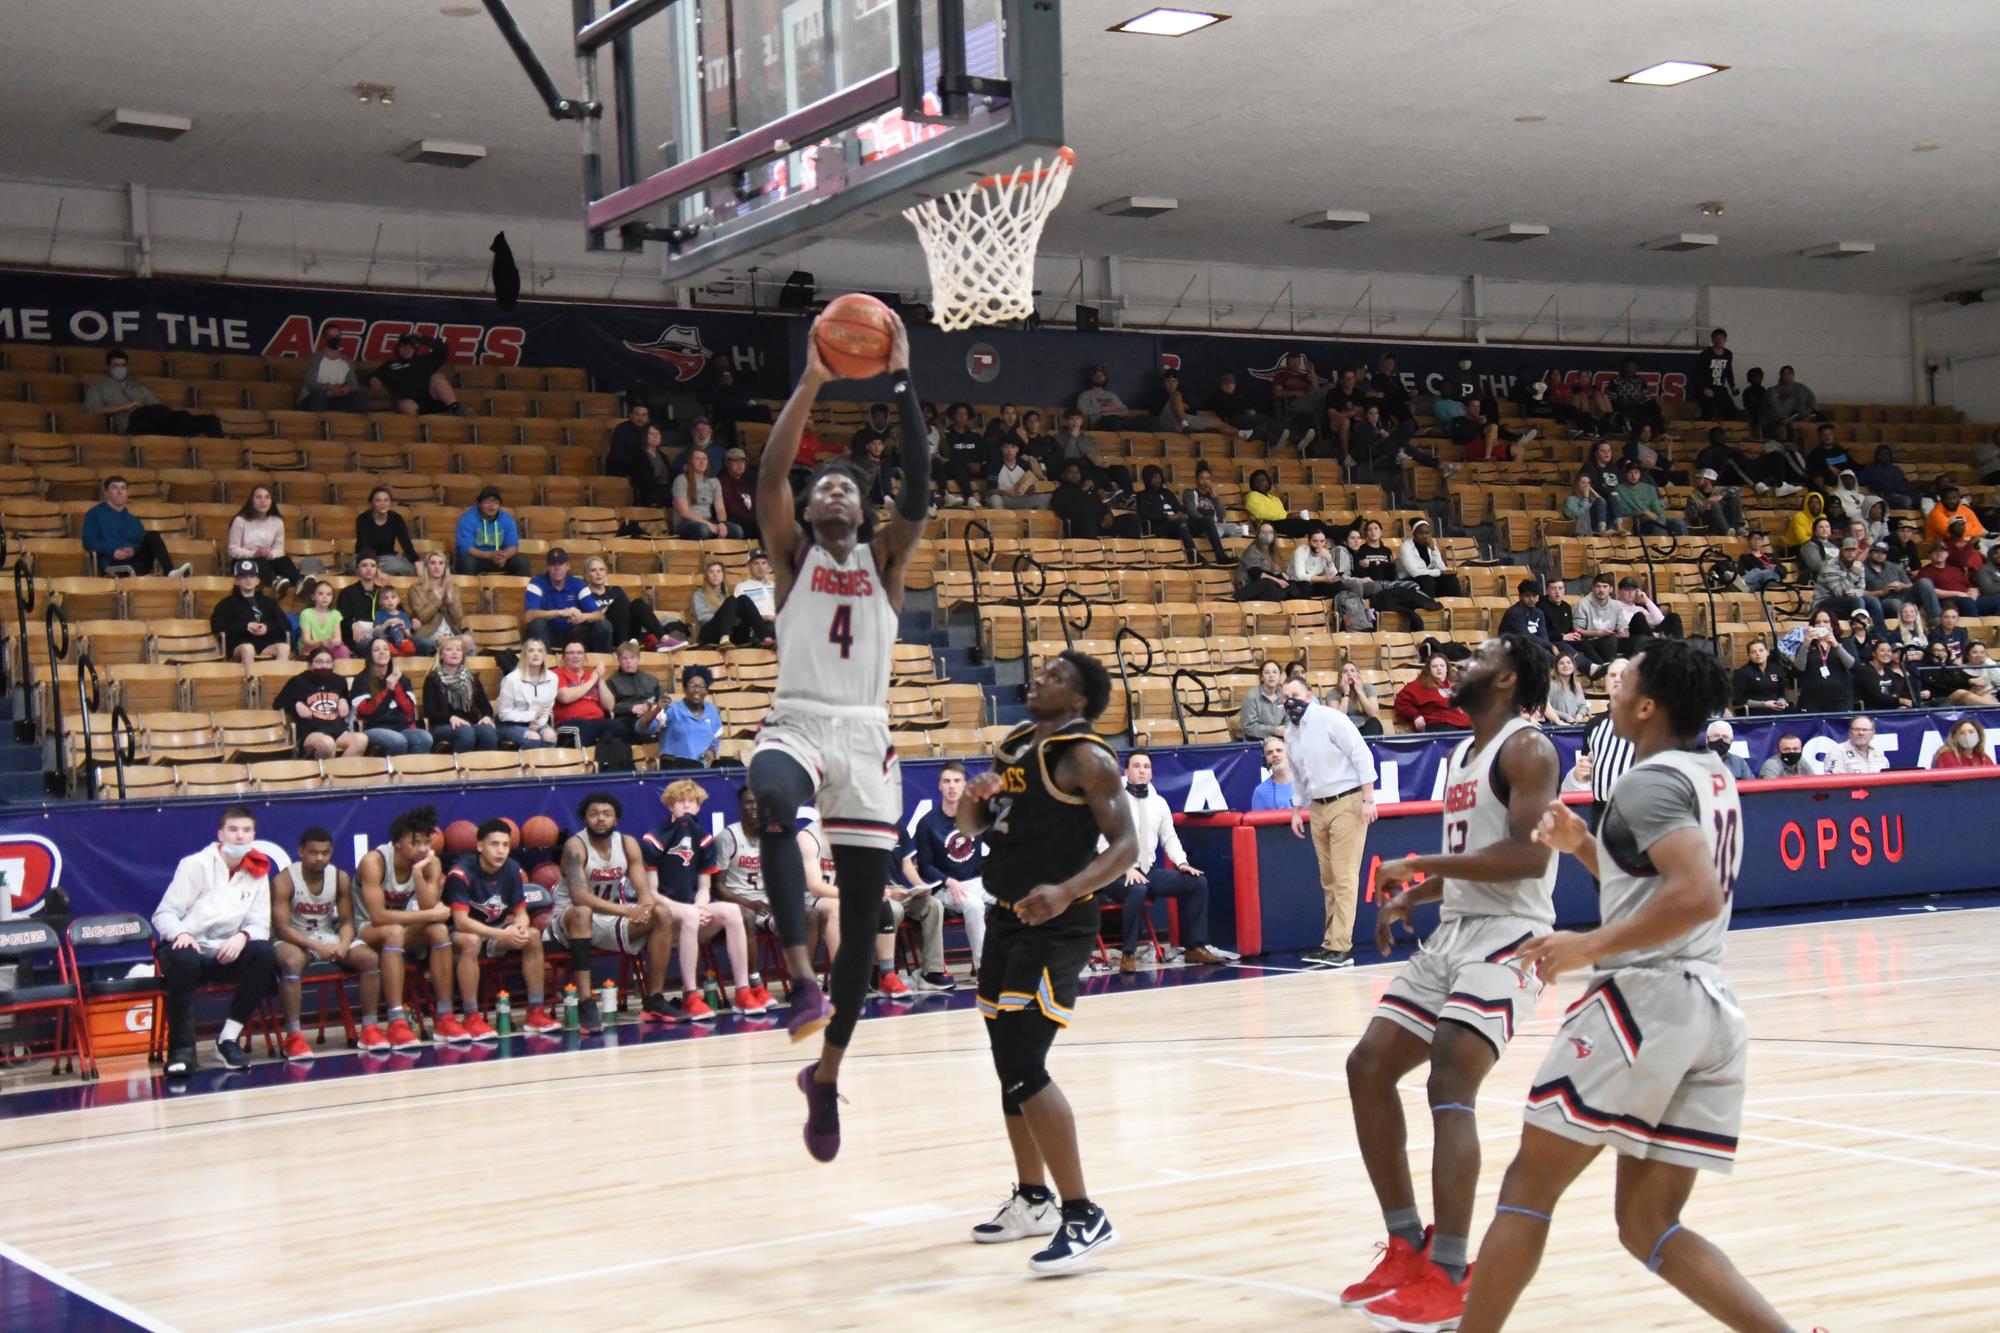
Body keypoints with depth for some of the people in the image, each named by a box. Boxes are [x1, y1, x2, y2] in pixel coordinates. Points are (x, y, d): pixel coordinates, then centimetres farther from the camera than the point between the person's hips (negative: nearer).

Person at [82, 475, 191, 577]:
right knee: (134, 567, -39)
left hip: (135, 559, 5)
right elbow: (89, 541, 0)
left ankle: (170, 571, -39)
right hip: (111, 563, -5)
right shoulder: (95, 514, 13)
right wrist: (113, 551, -15)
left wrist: (133, 549, -9)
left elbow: (142, 543, 15)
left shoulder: (133, 519, 27)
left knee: (152, 536, -21)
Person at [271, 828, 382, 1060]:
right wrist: (317, 947, -32)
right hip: (293, 939, -5)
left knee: (371, 958, -17)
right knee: (292, 962, -39)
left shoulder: (341, 878, -2)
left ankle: (369, 1029, -9)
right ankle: (293, 1036, -36)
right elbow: (281, 927, -21)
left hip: (329, 938, 5)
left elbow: (347, 921, 2)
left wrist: (343, 945, -22)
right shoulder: (284, 881, -16)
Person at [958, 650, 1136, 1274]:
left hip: (1055, 927, -9)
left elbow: (1125, 844, -18)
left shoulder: (1086, 756, -12)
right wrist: (974, 798, -5)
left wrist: (1067, 890, -34)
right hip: (1006, 919, 9)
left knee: (1024, 1067, -17)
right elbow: (972, 827, 19)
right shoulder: (1011, 745, 12)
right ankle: (1033, 1199, 31)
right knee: (1010, 1065, 16)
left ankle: (1085, 1217, -12)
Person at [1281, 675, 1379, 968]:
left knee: (1344, 878, -9)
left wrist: (1368, 798, -16)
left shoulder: (1329, 719, -11)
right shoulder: (1290, 733, 11)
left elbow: (1361, 754, -13)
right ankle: (1331, 942, 13)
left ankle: (1340, 947, -10)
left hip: (1347, 803, -7)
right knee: (1328, 880, 9)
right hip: (1318, 808, 7)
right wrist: (1297, 810, 19)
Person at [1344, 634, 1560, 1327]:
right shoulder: (1461, 755, 18)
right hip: (1452, 932, 10)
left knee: (1449, 1086, -21)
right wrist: (1412, 895, 10)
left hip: (1508, 935, -10)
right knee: (1368, 1067, 5)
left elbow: (1528, 856, -23)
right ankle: (1409, 1247, 13)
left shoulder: (1526, 749, -11)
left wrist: (1420, 863, -21)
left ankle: (1450, 1276, -18)